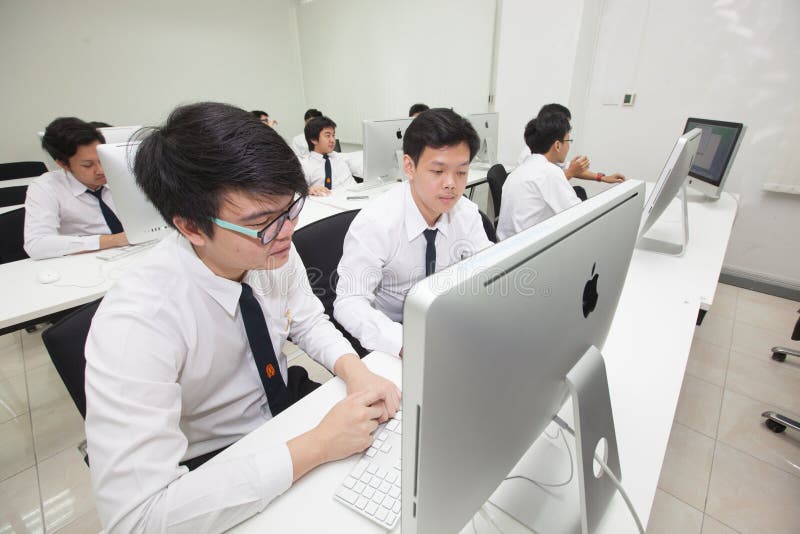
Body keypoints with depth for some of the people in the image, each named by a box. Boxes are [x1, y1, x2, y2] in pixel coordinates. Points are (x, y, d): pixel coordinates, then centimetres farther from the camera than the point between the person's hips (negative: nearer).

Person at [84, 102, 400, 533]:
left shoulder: (272, 250, -17)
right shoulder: (136, 322, -33)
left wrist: (355, 370, -20)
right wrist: (316, 447, -35)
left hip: (287, 400, 5)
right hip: (215, 468, -4)